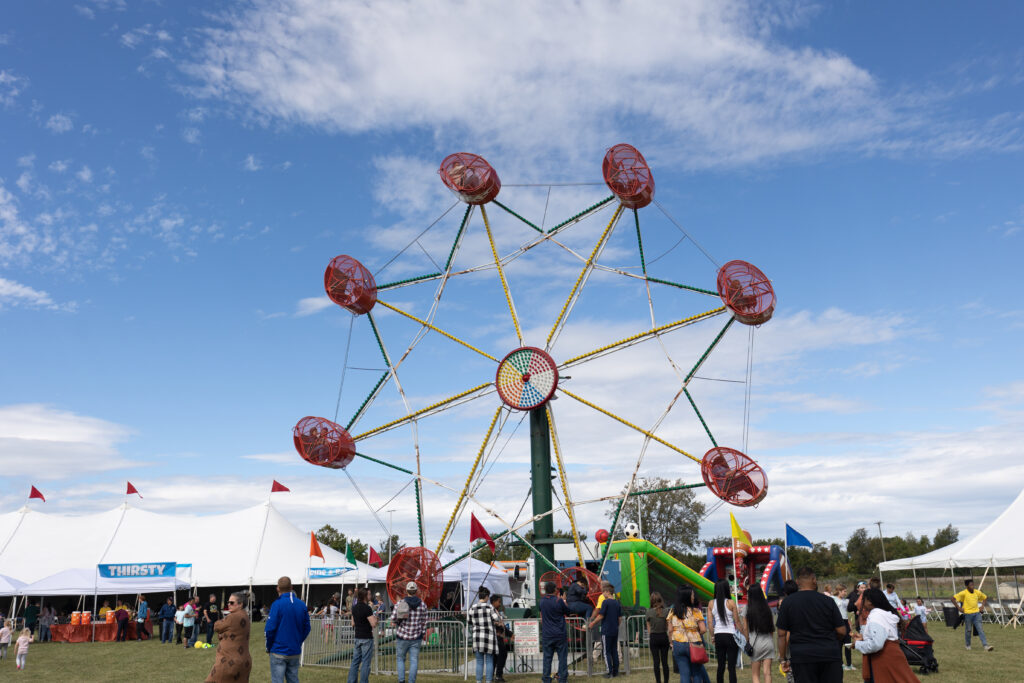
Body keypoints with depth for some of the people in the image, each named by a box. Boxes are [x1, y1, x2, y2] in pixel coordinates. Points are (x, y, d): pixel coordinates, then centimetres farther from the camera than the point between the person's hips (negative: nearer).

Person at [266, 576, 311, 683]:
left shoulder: (277, 605, -12)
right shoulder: (302, 605, 3)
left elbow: (269, 629, -14)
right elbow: (306, 628, 8)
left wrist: (268, 647, 0)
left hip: (279, 651, -5)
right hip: (295, 651, 5)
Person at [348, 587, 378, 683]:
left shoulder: (354, 608, 8)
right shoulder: (367, 608, -16)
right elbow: (374, 624, -18)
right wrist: (375, 618, -1)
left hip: (357, 637, 7)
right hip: (366, 638, -7)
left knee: (355, 661, 12)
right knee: (366, 663, -1)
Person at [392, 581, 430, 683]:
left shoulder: (400, 603, -6)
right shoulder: (422, 604, -1)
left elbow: (393, 619, -11)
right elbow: (424, 622, 4)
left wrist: (397, 623, 10)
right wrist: (424, 634, 17)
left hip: (402, 636, -1)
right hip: (416, 638, 1)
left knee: (400, 659, 15)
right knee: (414, 661, 7)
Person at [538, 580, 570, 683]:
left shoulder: (542, 601, 0)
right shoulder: (559, 601, -12)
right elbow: (568, 613, 2)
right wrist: (565, 603, 16)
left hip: (546, 635, 3)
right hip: (560, 634, -3)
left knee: (547, 658, 8)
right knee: (562, 657, 6)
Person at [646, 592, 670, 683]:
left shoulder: (649, 612, -8)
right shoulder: (666, 612, -6)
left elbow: (648, 627, 1)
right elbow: (667, 627, 1)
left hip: (654, 638, -1)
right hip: (664, 637, 1)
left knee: (656, 662, 5)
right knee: (665, 661, 8)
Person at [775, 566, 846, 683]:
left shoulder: (787, 602, 0)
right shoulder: (828, 601, 0)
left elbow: (782, 634, 0)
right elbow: (842, 632, 1)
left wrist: (783, 659, 9)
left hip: (801, 657, 0)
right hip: (829, 656, 0)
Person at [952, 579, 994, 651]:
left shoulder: (977, 592, 6)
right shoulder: (964, 593, -9)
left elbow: (985, 597, 24)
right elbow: (953, 598, -12)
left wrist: (983, 605, 11)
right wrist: (959, 608, -13)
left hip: (977, 613, 3)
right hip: (968, 614, -3)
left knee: (980, 629, -5)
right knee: (968, 630, 7)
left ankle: (985, 645, -7)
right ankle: (968, 645, 24)